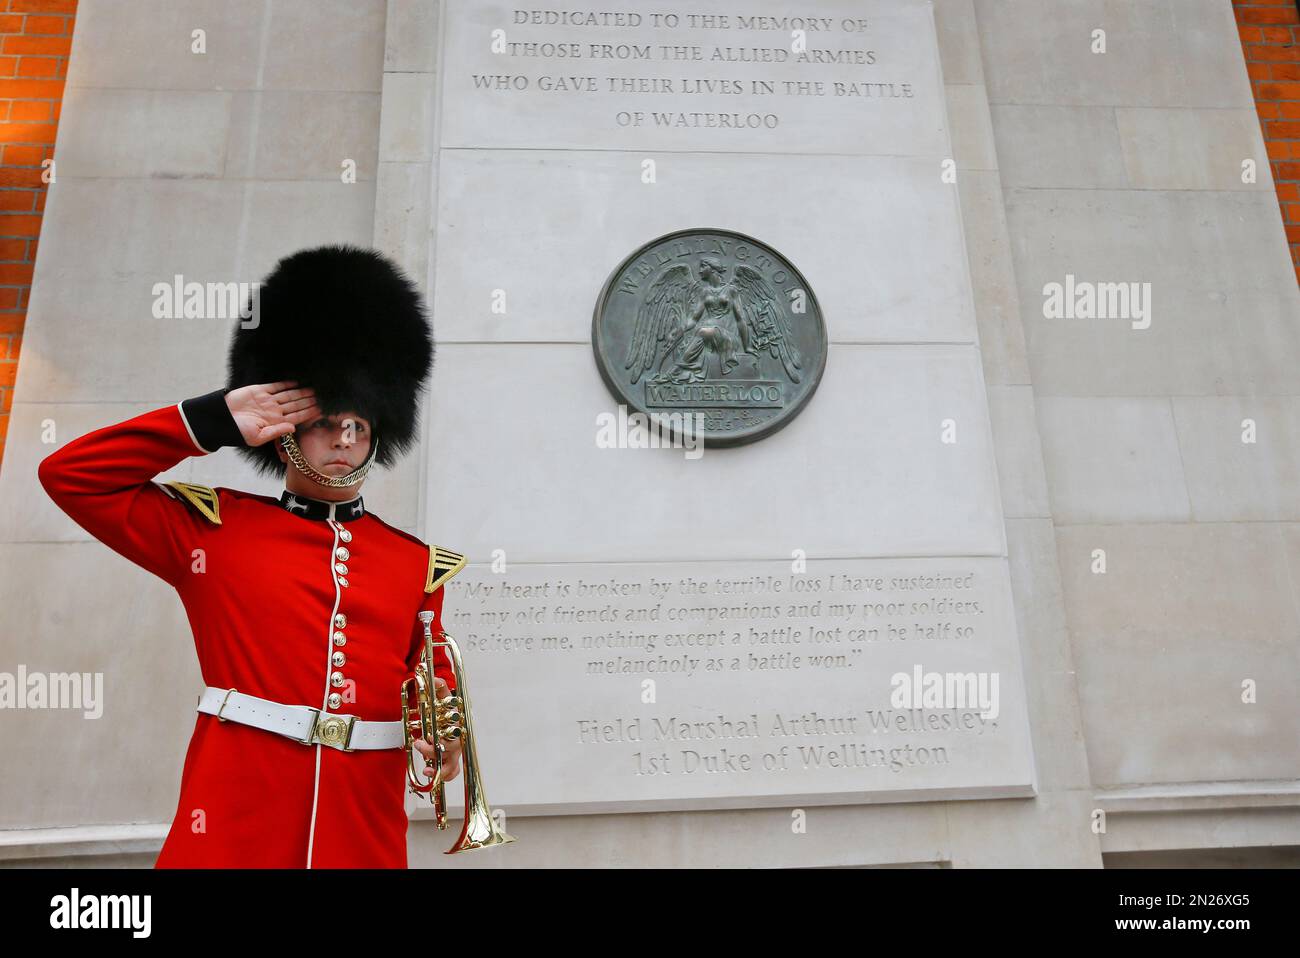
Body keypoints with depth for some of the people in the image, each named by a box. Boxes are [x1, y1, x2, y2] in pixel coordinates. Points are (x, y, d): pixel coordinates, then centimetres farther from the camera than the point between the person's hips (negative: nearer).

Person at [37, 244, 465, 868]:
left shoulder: (417, 564, 7)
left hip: (362, 836, 3)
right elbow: (69, 474, 1)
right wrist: (215, 421, -6)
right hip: (230, 828, -2)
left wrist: (446, 739, -8)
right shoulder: (211, 529, 2)